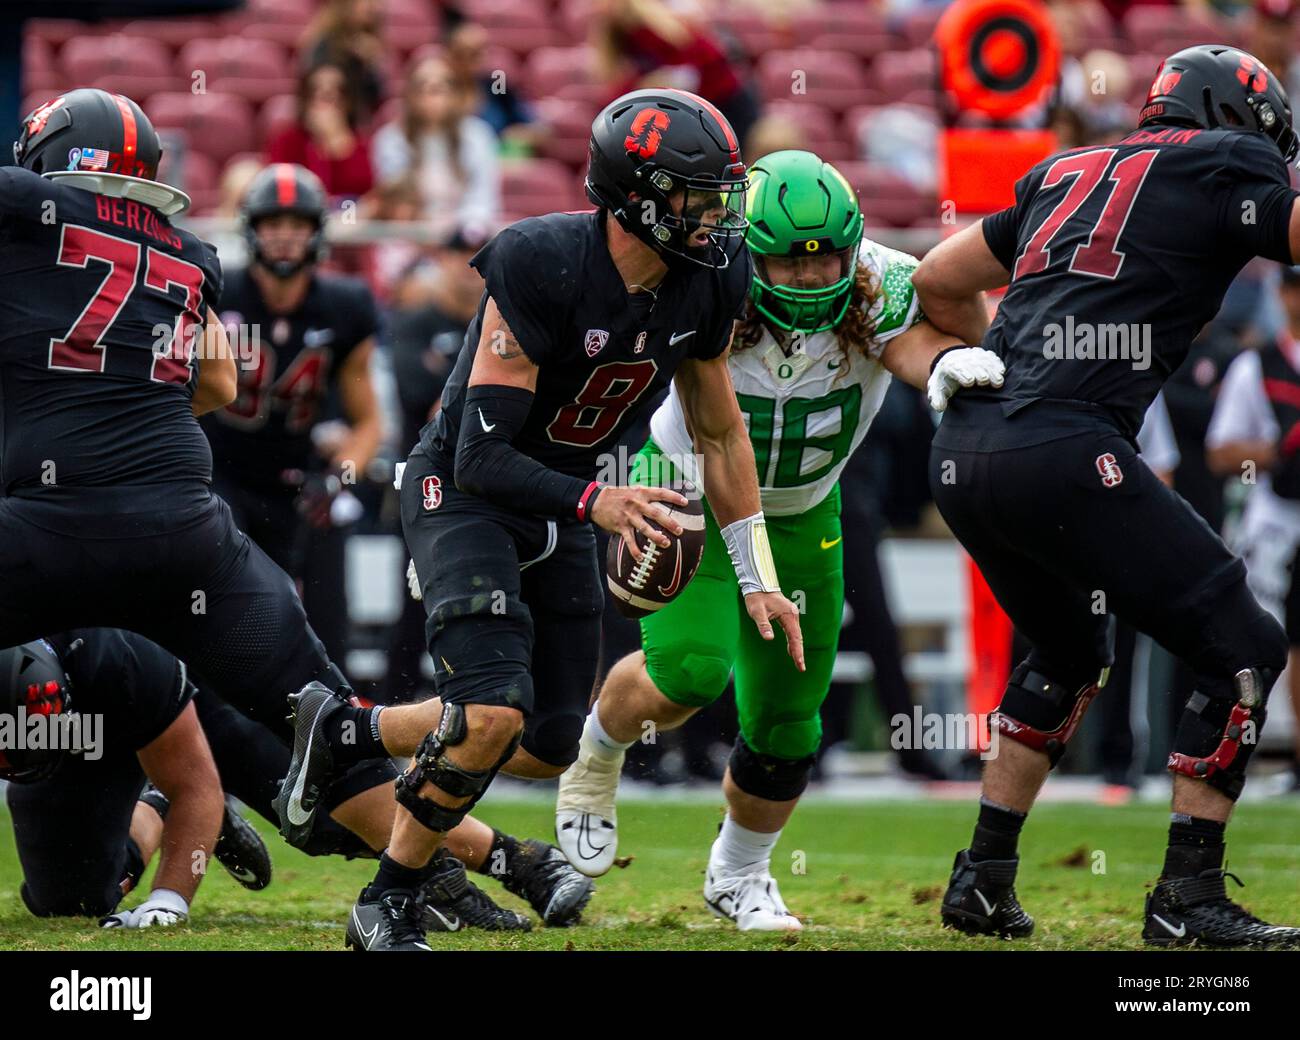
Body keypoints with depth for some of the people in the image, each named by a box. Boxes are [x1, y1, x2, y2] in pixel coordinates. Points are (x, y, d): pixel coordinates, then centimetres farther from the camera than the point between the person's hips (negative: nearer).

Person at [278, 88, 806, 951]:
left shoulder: (705, 286, -9)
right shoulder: (544, 267, -30)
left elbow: (720, 433, 7)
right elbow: (482, 458, -29)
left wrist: (757, 578, 7)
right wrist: (596, 502, -44)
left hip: (559, 504, 7)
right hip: (463, 493, -7)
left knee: (550, 746, 8)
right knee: (495, 710, -24)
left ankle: (343, 731, 29)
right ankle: (386, 904, -4)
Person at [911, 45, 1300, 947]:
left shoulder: (1067, 174, 25)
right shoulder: (1226, 165, 6)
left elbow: (936, 280, 32)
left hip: (961, 457, 8)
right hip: (1062, 455, -8)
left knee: (1069, 655, 30)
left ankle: (984, 881, 28)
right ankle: (1189, 899, 0)